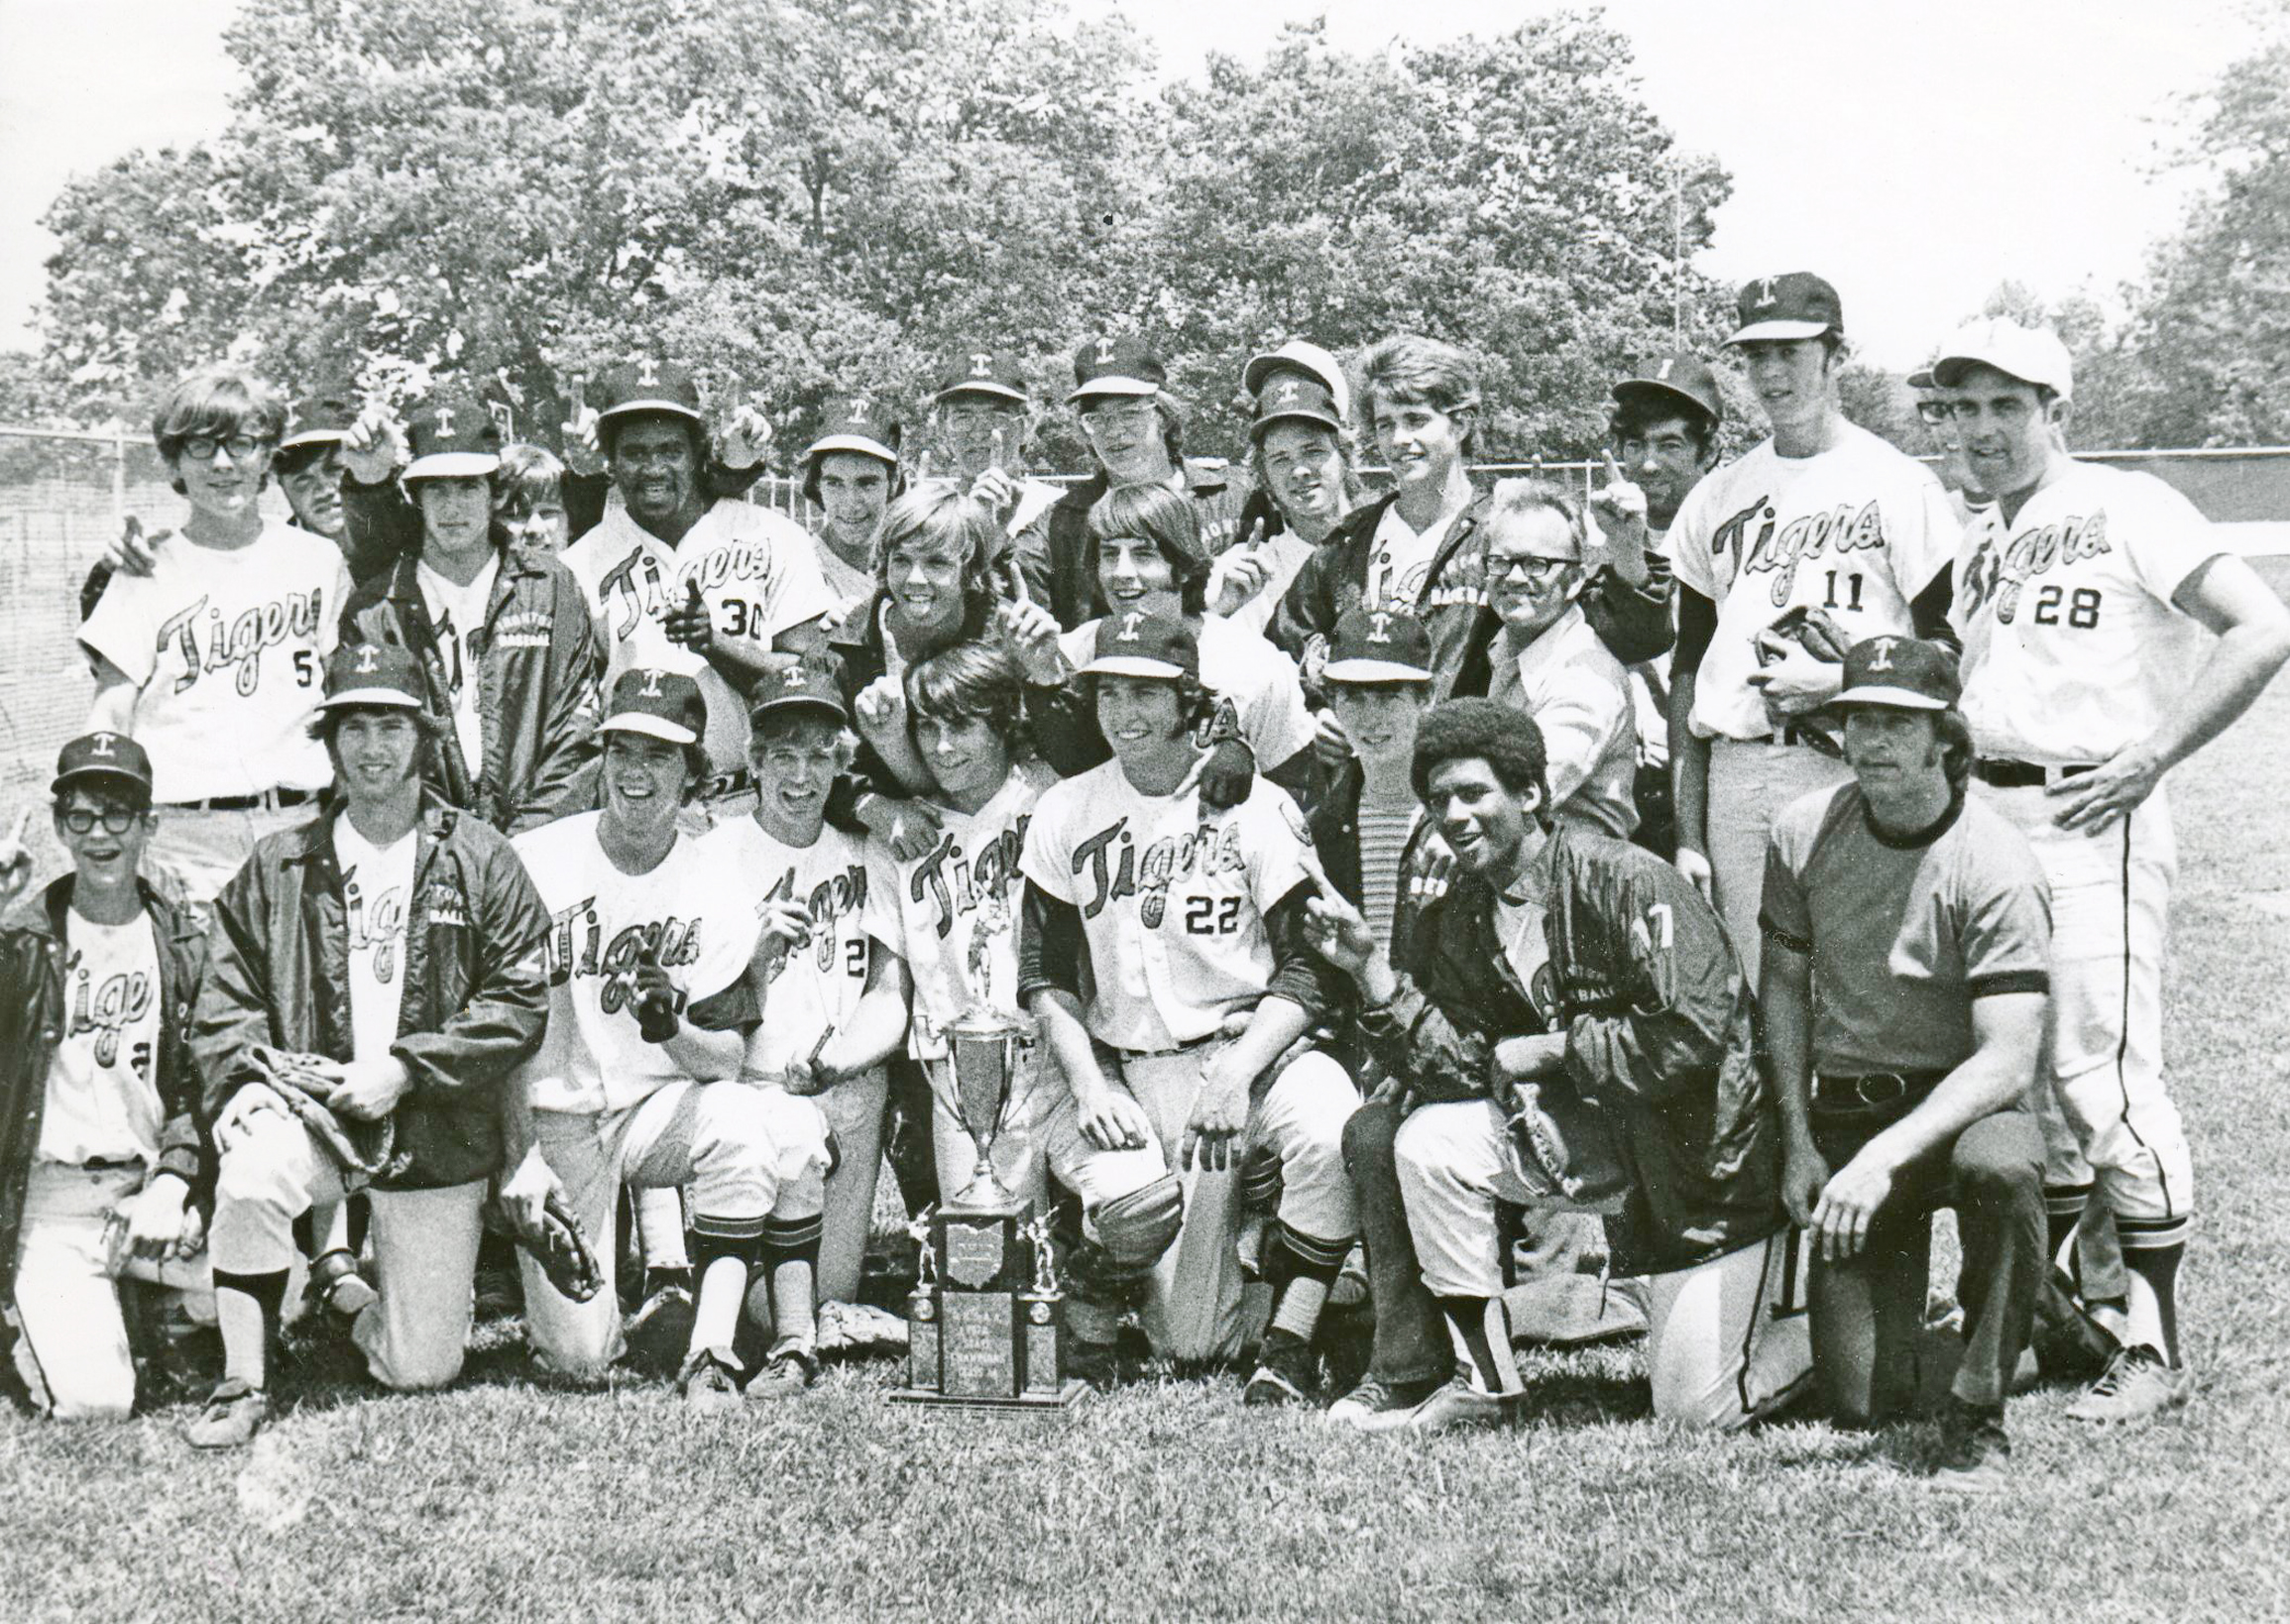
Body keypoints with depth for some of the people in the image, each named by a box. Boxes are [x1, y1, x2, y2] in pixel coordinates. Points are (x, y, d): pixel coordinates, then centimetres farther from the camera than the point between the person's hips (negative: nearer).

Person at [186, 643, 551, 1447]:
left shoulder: (479, 860, 1)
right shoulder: (278, 866, 7)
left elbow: (520, 1003, -5)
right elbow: (224, 1003, 7)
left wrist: (403, 1068, -14)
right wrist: (252, 1080, -13)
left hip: (434, 1131, 0)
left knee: (422, 1369, -2)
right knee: (253, 1173, -36)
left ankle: (363, 1303, 35)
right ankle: (242, 1382, -17)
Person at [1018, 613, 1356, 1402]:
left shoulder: (1258, 807, 0)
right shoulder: (1065, 814, 7)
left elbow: (1305, 973, -3)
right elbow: (1045, 978, 8)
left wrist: (1238, 1072, -18)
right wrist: (1088, 1084, -8)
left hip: (1258, 1043, -1)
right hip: (1138, 1074, 1)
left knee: (1330, 1134, -37)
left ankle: (1289, 1344, -20)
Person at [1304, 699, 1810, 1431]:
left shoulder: (1626, 882, -21)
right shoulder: (1458, 920, 1)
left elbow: (1695, 1033, -26)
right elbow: (1458, 1066, -4)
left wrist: (1554, 1051, -19)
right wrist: (1371, 969, -14)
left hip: (1711, 1146, -6)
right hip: (1598, 1134, 6)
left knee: (1696, 1408, -7)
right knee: (1428, 1143, -15)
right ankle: (1483, 1381, -3)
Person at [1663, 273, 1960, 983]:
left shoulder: (1897, 485, 2)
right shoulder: (1716, 498, 16)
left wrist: (1836, 681, -14)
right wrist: (1687, 836, 9)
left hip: (1853, 770, -4)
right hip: (1736, 777, 4)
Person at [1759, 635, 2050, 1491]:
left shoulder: (1995, 865, -17)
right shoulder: (1805, 832, -2)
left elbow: (2010, 1058, -22)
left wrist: (1886, 1157, -33)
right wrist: (1799, 1141, 3)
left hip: (1964, 1100, -3)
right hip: (1844, 1109, 3)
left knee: (2002, 1167, -42)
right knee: (1861, 1402, -8)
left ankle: (1977, 1419, -21)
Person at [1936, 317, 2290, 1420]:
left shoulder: (2129, 508, -4)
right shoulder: (1977, 542, 18)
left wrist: (2151, 759, -13)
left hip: (2089, 820, -7)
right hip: (1984, 815, 7)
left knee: (2102, 1074, -10)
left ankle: (2157, 1348, -3)